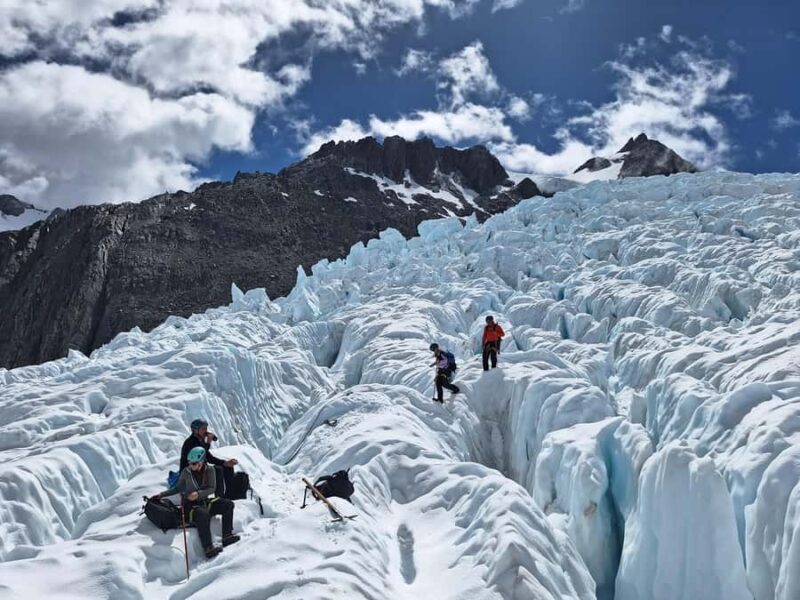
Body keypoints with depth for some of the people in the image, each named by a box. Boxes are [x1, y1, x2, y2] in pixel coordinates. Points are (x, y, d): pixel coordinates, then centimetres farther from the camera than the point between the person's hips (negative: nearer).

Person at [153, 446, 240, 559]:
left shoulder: (210, 470, -2)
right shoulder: (186, 472, -5)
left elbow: (212, 488, -8)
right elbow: (178, 488, 9)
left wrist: (199, 493, -24)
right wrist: (162, 494, 2)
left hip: (205, 501, 4)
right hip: (190, 504, -4)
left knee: (228, 504, -15)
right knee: (203, 514, -37)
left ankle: (227, 536, -18)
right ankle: (208, 548, -41)